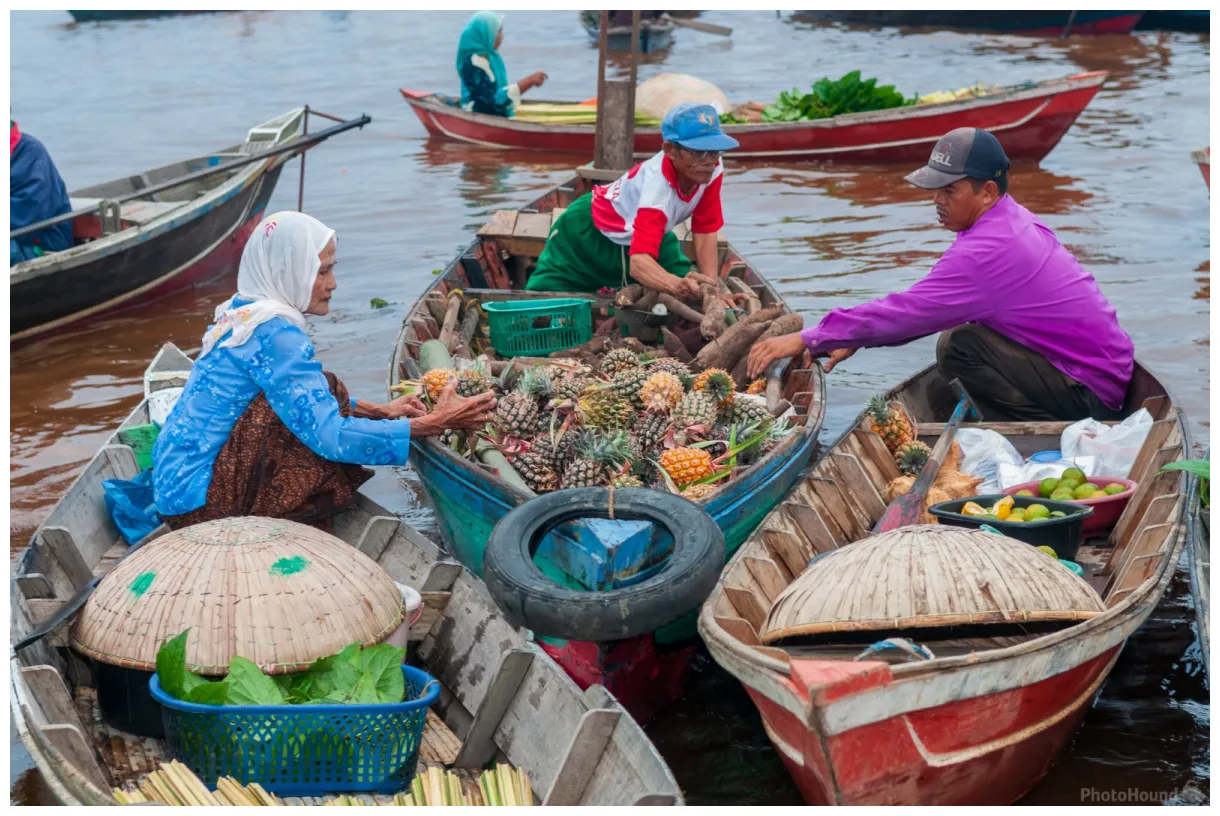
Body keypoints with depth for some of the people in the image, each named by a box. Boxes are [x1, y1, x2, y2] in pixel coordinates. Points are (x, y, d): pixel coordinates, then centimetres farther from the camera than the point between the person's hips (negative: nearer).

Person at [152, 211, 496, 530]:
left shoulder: (242, 311, 8)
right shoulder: (274, 333, -21)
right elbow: (328, 435, -26)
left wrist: (378, 410, 11)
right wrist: (434, 423, -23)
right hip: (195, 499, -10)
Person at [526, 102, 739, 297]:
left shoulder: (712, 168, -26)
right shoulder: (656, 183, -43)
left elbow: (705, 232, -16)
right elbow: (639, 262, -54)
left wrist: (711, 285, -29)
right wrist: (678, 285, -73)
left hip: (646, 231, 6)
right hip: (591, 230, -5)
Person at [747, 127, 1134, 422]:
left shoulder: (986, 251, -23)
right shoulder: (1015, 219, 8)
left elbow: (906, 311, -23)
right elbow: (922, 306, 13)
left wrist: (805, 340, -18)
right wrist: (855, 339, 7)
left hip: (1092, 392, -10)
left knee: (958, 345, -21)